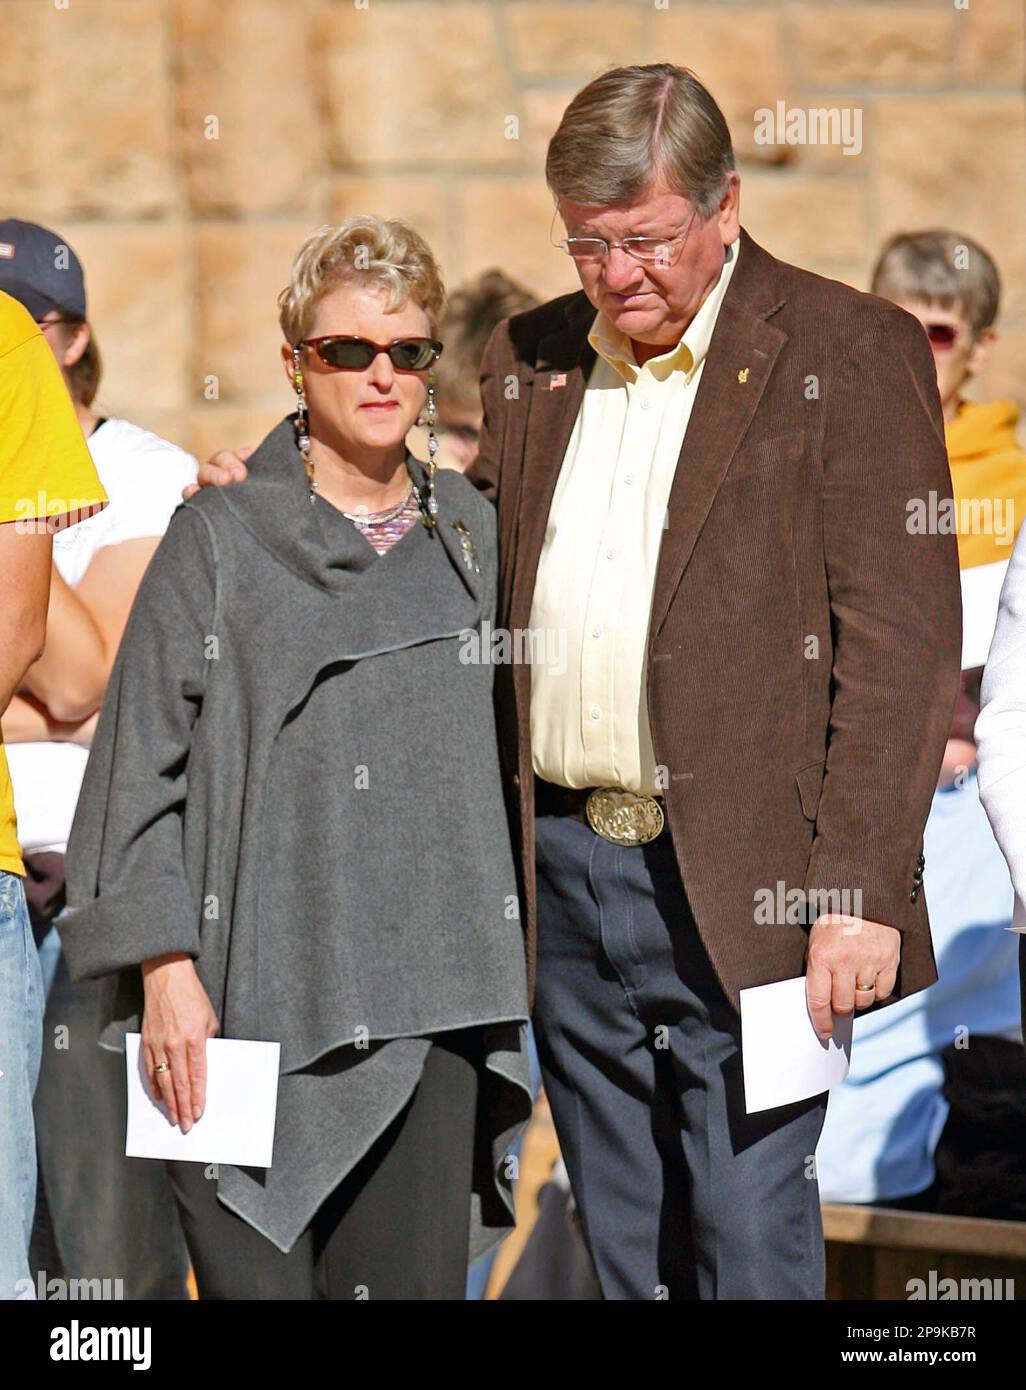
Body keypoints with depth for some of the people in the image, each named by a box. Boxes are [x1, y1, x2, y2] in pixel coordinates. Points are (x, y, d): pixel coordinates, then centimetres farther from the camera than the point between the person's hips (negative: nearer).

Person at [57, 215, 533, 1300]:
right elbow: (143, 762, -1)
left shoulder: (466, 533, 13)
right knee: (258, 1280, -7)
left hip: (432, 998, 3)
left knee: (415, 1284, -1)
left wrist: (507, 974, 15)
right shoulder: (221, 537, 2)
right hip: (256, 993, -3)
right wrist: (164, 967, -10)